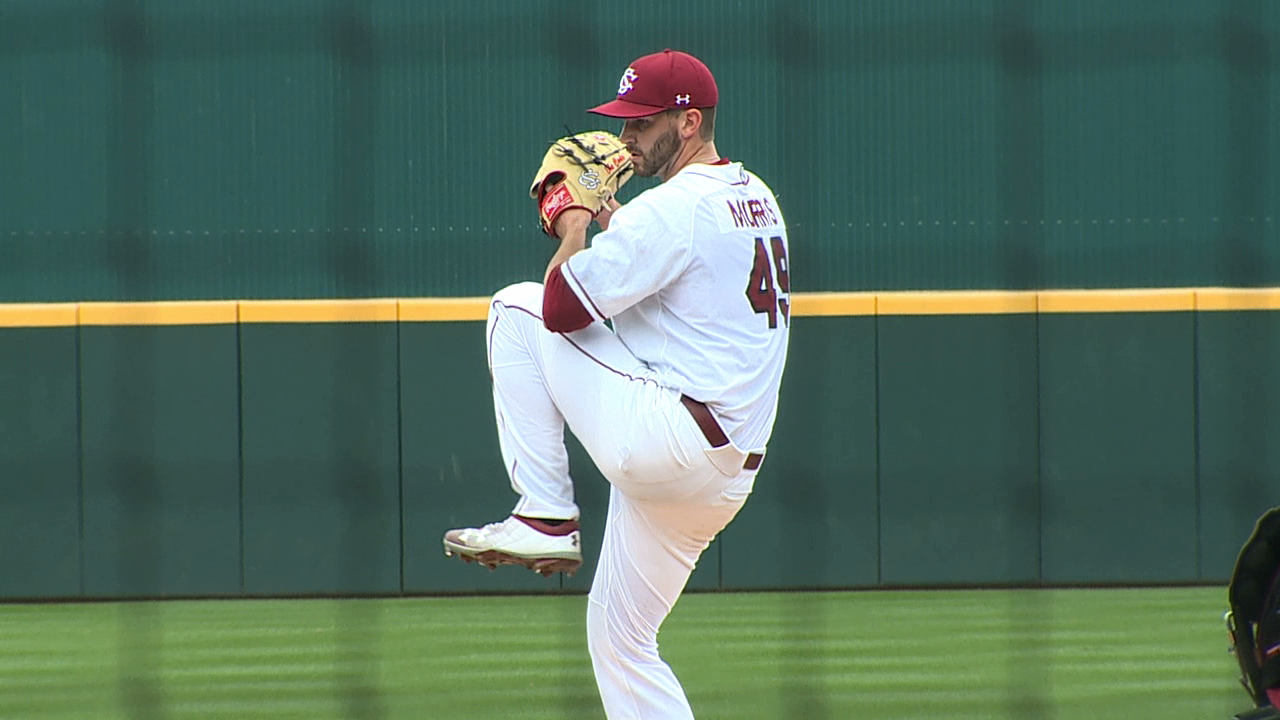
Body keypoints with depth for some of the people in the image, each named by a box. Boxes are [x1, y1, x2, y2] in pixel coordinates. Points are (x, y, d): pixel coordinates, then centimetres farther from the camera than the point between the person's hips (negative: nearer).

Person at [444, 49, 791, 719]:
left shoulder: (673, 207, -12)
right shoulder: (757, 199, 17)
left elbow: (564, 306, -14)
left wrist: (574, 229, 4)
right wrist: (609, 230, 22)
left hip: (664, 433, -10)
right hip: (726, 472, 10)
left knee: (519, 308, 1)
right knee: (620, 640, 17)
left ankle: (546, 515, -2)